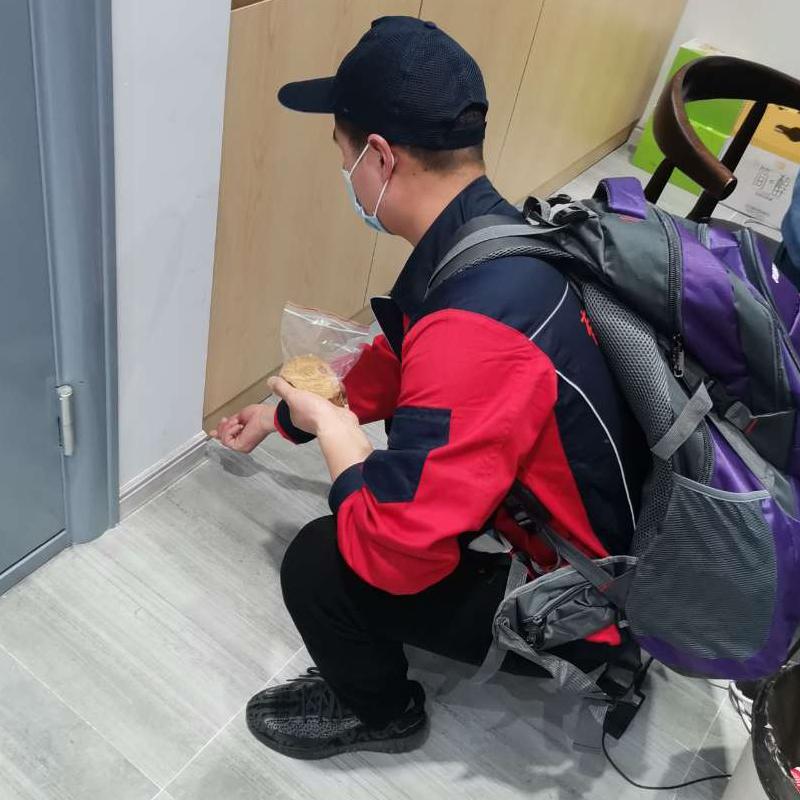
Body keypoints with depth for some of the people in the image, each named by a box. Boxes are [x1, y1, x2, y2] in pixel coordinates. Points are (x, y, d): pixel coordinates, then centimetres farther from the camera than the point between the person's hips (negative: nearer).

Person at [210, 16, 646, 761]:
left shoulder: (475, 330, -37)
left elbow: (392, 552, -33)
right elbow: (403, 357, 12)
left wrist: (329, 424, -15)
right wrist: (283, 411, 22)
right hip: (612, 541, 9)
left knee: (319, 566, -14)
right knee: (394, 447, 19)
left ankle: (380, 712, 17)